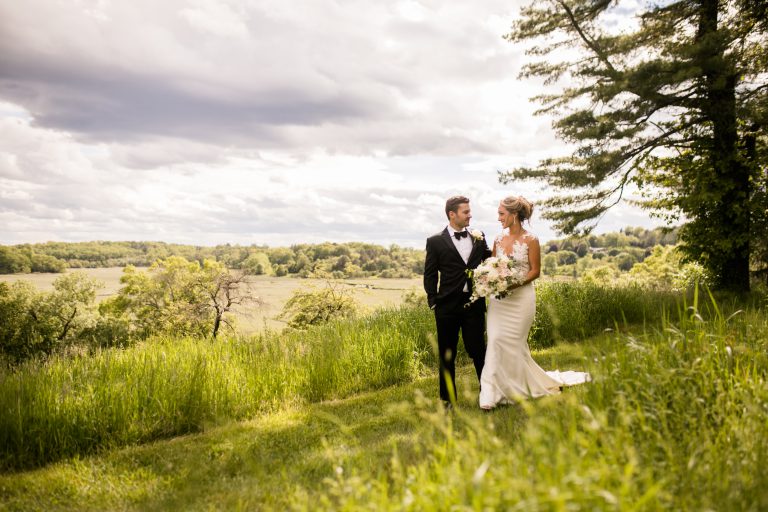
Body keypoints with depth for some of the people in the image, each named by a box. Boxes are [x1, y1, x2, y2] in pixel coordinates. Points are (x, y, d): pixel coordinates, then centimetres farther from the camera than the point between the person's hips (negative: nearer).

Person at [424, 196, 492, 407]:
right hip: (448, 305, -1)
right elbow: (430, 275, 0)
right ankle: (448, 399, 21)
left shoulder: (478, 237, 7)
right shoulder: (435, 241, -2)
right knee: (447, 355, 8)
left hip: (474, 304, 2)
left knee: (478, 350, 5)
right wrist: (434, 303, -5)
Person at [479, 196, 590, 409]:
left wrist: (514, 283, -18)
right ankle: (495, 392, 3)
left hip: (521, 297, -4)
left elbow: (535, 271, -6)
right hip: (499, 298, 4)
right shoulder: (499, 239, 7)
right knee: (496, 340, -4)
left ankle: (515, 390, 22)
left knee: (511, 342, 2)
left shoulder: (530, 240, -7)